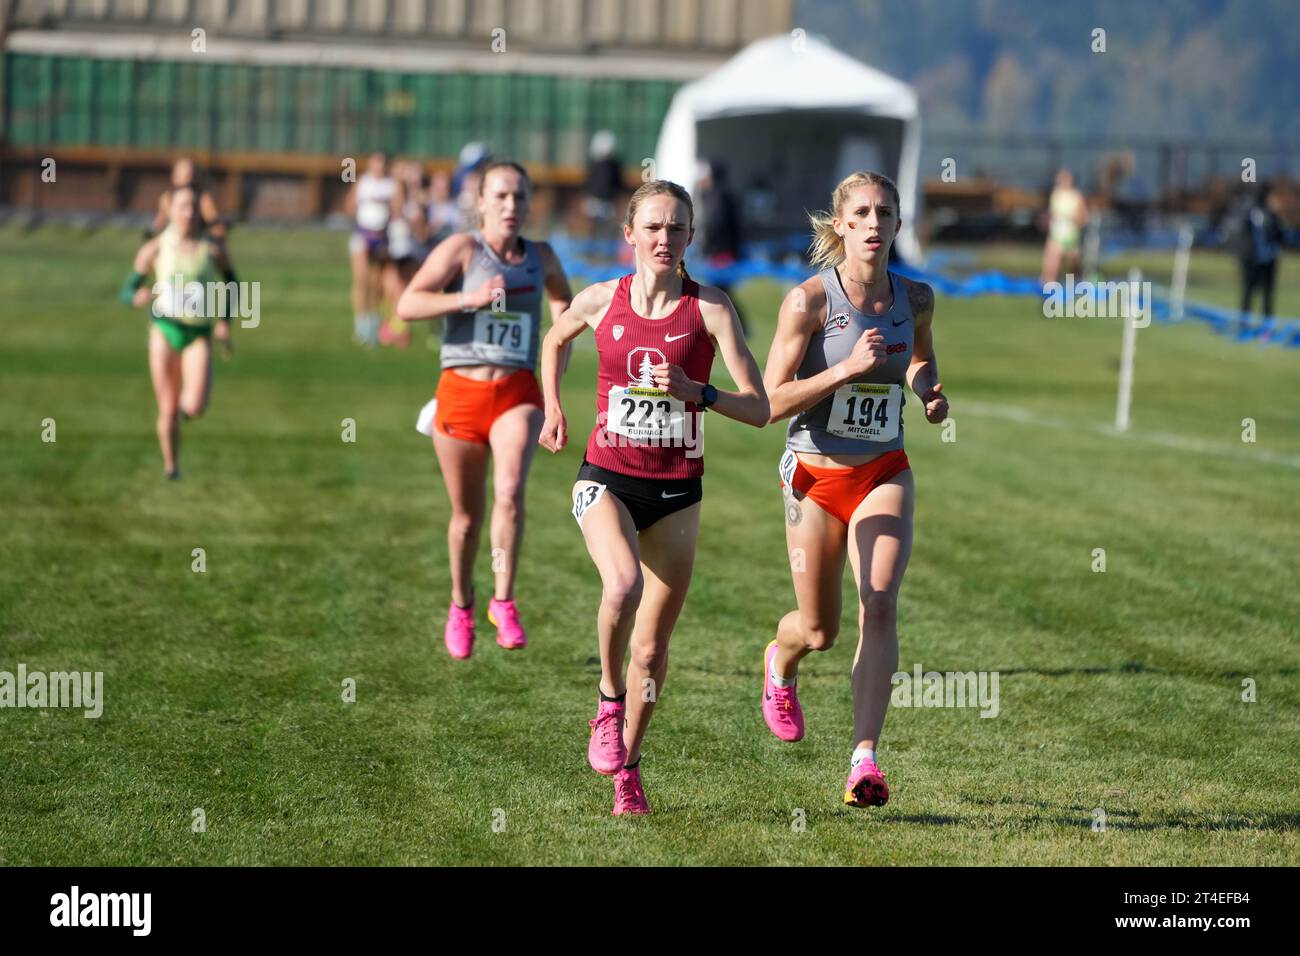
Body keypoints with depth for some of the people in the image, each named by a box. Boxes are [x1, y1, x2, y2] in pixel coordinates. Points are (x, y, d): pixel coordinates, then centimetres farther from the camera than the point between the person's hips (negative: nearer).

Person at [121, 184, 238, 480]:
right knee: (168, 410, 1)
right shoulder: (155, 249, -3)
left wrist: (225, 322, 4)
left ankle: (188, 401, 21)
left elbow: (231, 282, 15)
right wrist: (139, 297, -22)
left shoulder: (212, 248, -2)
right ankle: (171, 465, 23)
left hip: (199, 333, 0)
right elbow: (127, 290, 2)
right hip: (165, 330, 0)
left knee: (195, 408, -17)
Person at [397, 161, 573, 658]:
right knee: (467, 514, 9)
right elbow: (407, 305, -13)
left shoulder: (542, 258, 7)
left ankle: (504, 602, -12)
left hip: (518, 395, 1)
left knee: (510, 491, -24)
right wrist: (468, 300, -24)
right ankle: (461, 604, 33)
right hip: (461, 392, -1)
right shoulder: (461, 249, -5)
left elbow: (562, 300, 29)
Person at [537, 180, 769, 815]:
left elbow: (759, 410, -11)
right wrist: (553, 410, 13)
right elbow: (555, 340, 23)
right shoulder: (599, 301, -2)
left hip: (676, 491, 1)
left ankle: (627, 768, 25)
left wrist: (695, 392, -25)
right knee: (624, 583, -31)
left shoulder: (710, 309, -7)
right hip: (607, 479, -1)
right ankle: (609, 700, -7)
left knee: (651, 648, 6)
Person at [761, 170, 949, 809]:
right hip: (815, 474, -2)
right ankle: (780, 663, 47)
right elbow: (772, 402, -16)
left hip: (884, 473, 2)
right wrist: (847, 368, -27)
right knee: (818, 630, 9)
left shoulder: (914, 298, -1)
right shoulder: (809, 300, -14)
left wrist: (927, 389, 1)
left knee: (879, 606, -18)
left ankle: (864, 761, -21)